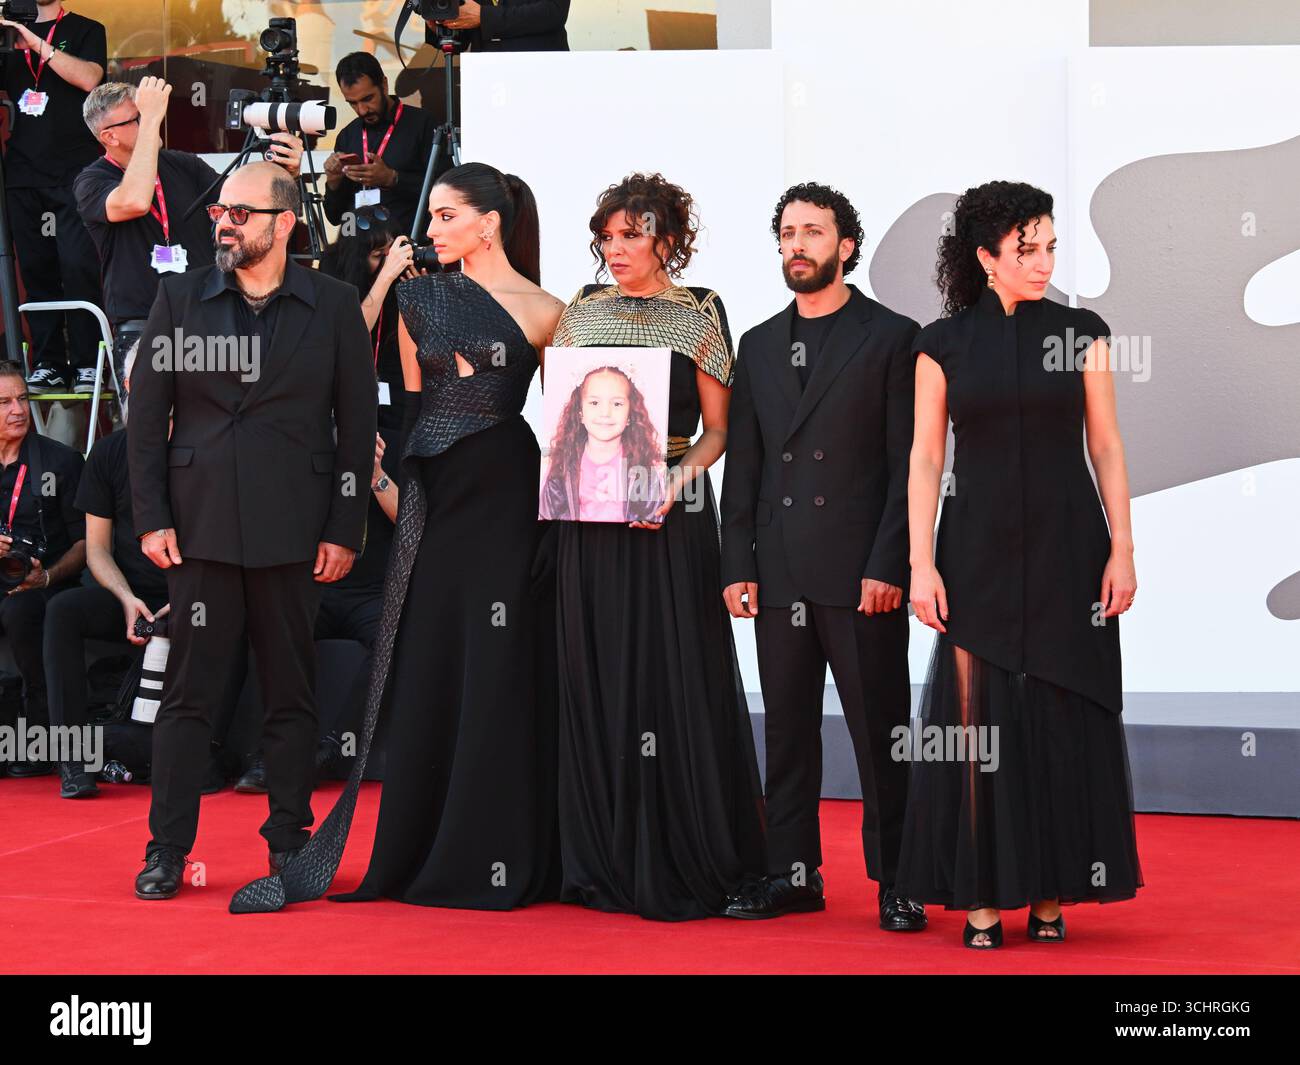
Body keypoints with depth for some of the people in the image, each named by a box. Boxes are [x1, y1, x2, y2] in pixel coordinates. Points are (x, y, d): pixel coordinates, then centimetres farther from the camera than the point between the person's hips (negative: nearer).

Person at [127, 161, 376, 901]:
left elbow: (358, 425, 3)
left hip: (292, 531, -1)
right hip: (200, 528, 1)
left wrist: (345, 529, -2)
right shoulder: (181, 299, 6)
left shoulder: (334, 306, 3)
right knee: (190, 693, 1)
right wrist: (152, 518, -2)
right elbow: (147, 415, 5)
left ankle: (290, 842, 15)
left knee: (292, 694, 6)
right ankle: (169, 848, 6)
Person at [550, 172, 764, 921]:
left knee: (676, 677, -5)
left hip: (670, 517, -3)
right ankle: (605, 861, 10)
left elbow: (718, 429, 0)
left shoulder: (699, 315, 1)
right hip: (590, 517, 4)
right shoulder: (582, 314, 11)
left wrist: (675, 482, -16)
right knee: (597, 679, 4)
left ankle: (682, 865, 1)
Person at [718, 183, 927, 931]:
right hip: (780, 575, 5)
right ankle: (793, 872, 16)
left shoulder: (891, 338, 0)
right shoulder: (759, 346, 15)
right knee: (787, 729, 9)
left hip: (861, 574, -5)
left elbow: (908, 462, -5)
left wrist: (888, 566, -12)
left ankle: (897, 882, 4)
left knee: (880, 730, -2)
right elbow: (743, 467, 14)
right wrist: (738, 565, 6)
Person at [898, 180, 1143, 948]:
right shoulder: (944, 343, 1)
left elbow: (1107, 447, 3)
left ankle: (1053, 892, 11)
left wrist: (1122, 549, -4)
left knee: (1064, 723, 2)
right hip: (980, 552, -1)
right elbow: (926, 459, 0)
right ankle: (983, 896, 6)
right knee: (977, 723, -1)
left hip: (1067, 551, 1)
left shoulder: (1081, 333, 3)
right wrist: (921, 562, -7)